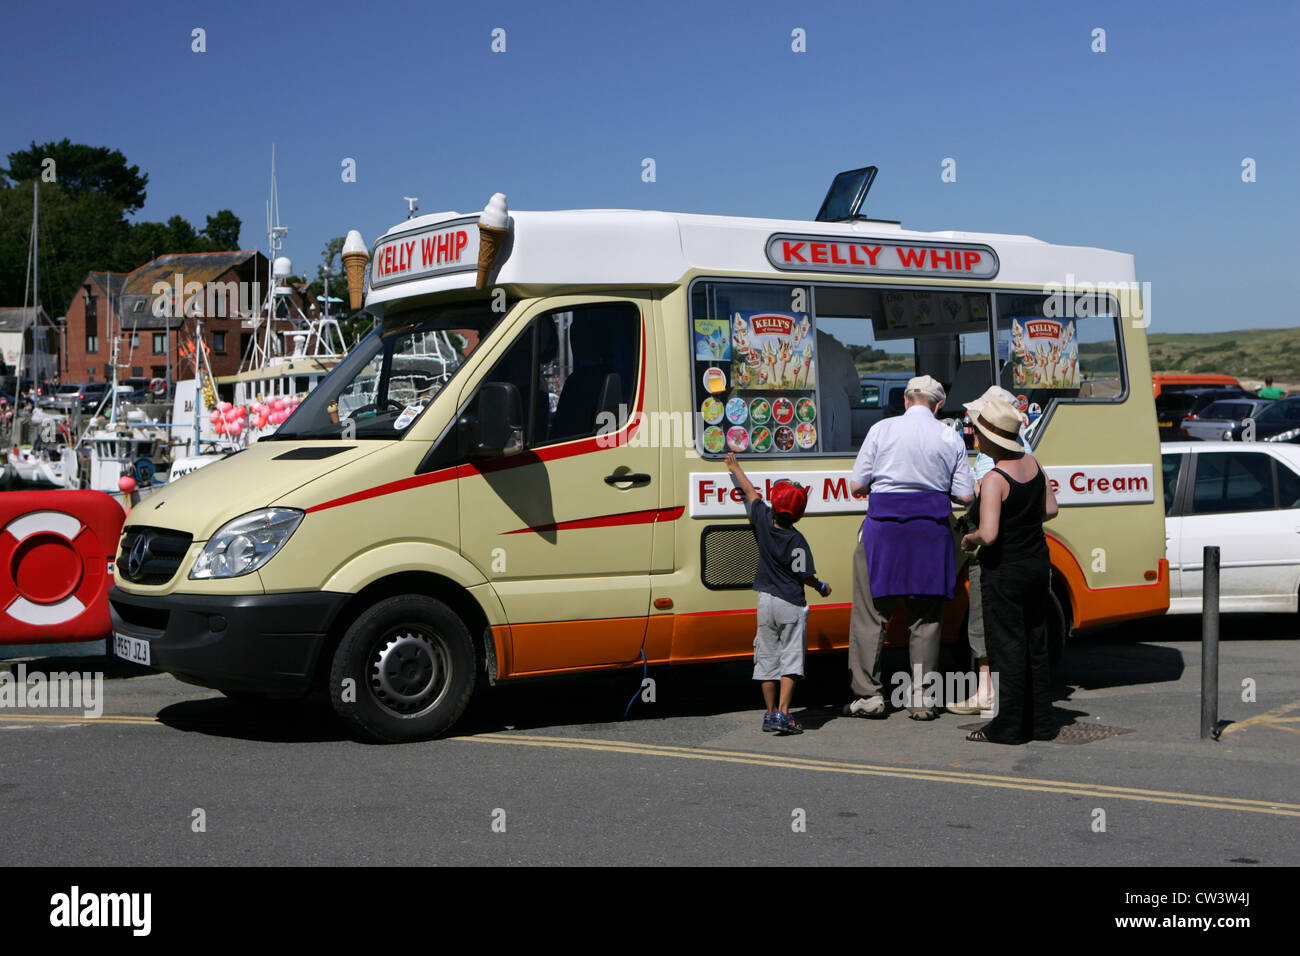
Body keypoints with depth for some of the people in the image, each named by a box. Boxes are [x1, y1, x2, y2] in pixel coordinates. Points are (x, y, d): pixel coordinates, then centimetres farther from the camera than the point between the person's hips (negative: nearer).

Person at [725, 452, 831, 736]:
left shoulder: (764, 522, -4)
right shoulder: (797, 541, -15)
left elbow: (751, 493, 12)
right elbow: (805, 576, -10)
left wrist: (735, 469, 26)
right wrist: (822, 587, 12)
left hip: (766, 600, 4)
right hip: (791, 605, -4)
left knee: (767, 658, 10)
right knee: (790, 658, -2)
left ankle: (770, 713, 12)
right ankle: (783, 713, -11)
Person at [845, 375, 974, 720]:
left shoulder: (881, 430, 1)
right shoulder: (950, 438, 4)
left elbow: (857, 485, 1)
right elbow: (965, 495, 3)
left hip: (884, 527, -1)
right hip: (932, 529, 2)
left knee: (870, 613, 6)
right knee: (925, 617, 8)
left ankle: (868, 694, 5)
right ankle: (921, 699, 9)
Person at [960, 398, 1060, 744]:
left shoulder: (994, 479, -22)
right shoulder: (1031, 463, 1)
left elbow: (988, 535, -29)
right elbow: (1050, 510, 12)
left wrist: (970, 539, -10)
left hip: (1005, 570, -8)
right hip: (1037, 564, 8)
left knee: (1007, 647, 0)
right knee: (1035, 643, 15)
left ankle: (1008, 726, 6)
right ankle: (1040, 722, 22)